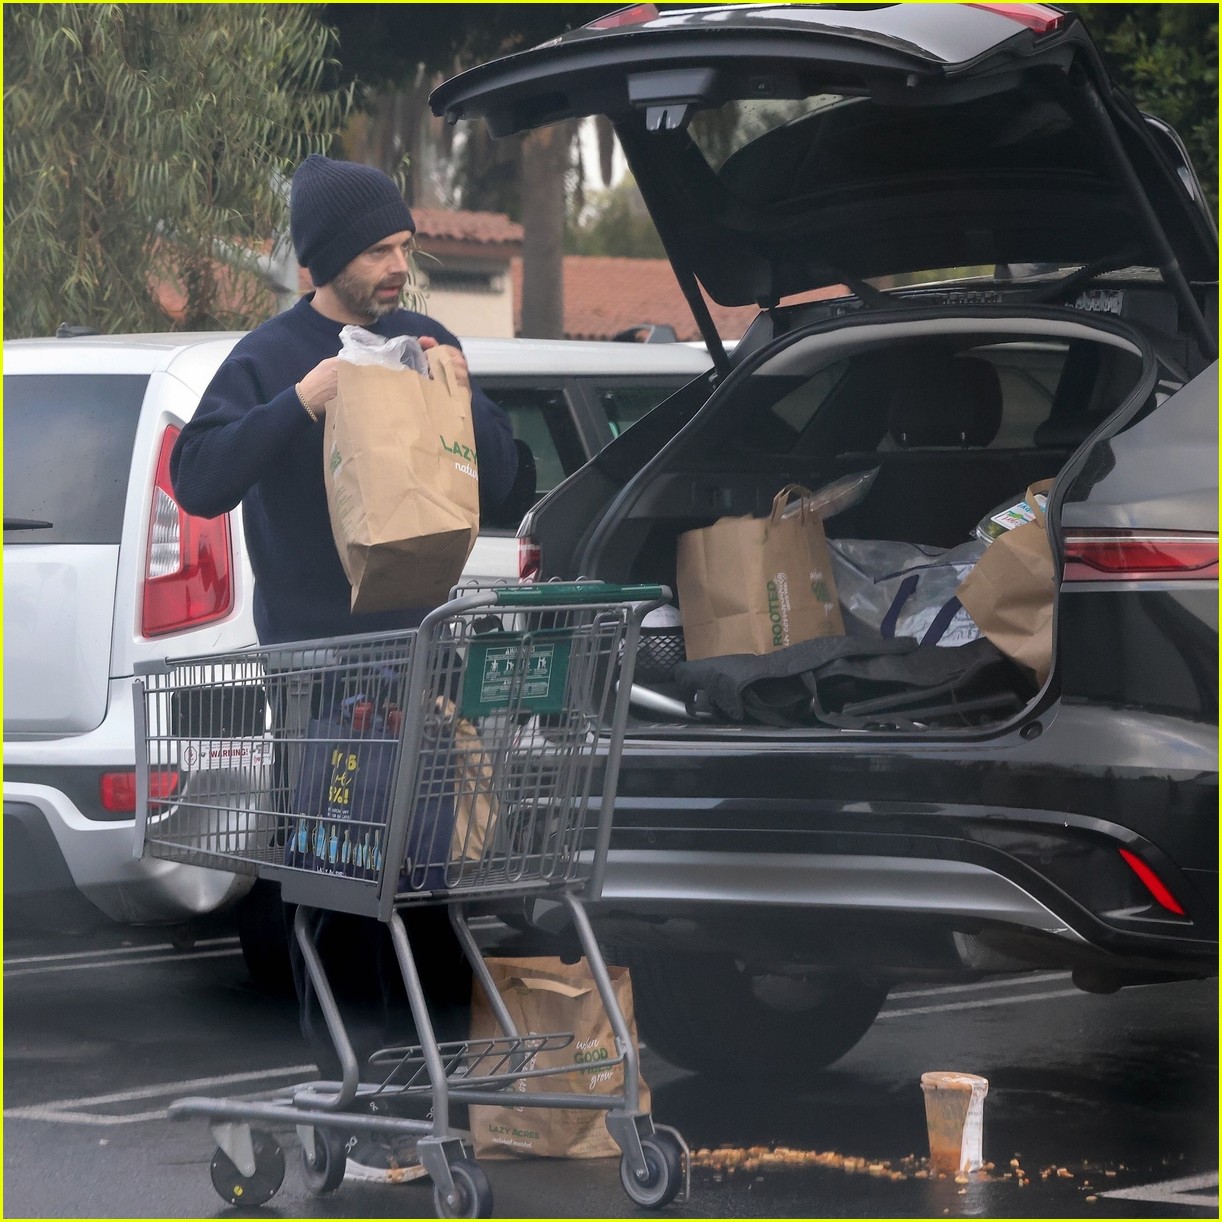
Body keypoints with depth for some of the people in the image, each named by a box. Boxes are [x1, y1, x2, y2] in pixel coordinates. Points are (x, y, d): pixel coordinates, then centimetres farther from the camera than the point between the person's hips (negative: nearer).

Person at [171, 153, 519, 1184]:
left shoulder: (426, 343, 12)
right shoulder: (271, 359, -2)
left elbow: (496, 485, 14)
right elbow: (198, 478, -14)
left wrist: (463, 401, -4)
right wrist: (306, 403, -22)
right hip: (319, 658, -5)